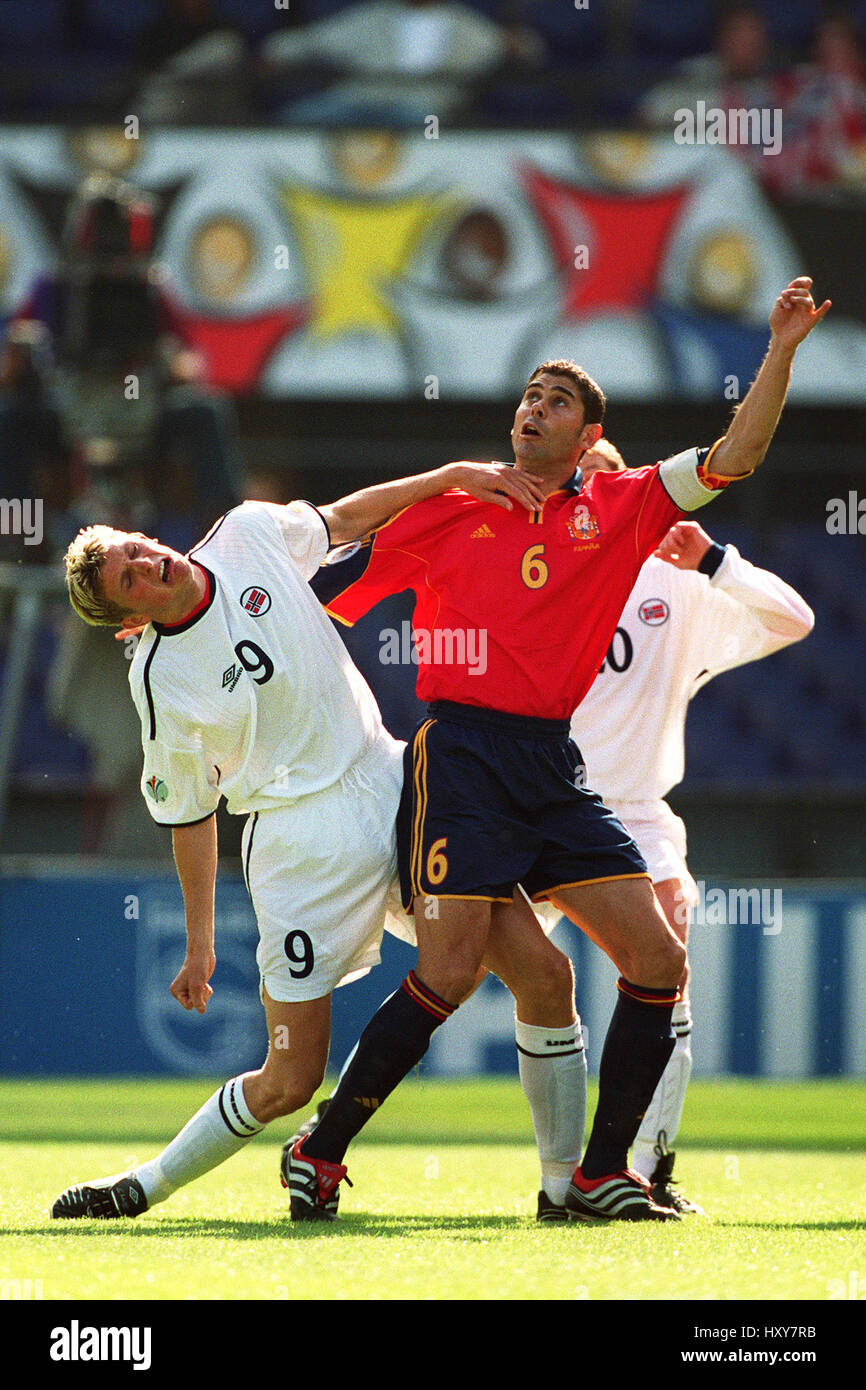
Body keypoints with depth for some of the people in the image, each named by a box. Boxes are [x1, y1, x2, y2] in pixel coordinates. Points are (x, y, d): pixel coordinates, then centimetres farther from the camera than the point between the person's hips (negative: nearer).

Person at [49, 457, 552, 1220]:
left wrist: (450, 476, 9)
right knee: (290, 1082, -8)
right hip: (304, 843, -5)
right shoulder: (162, 680, -11)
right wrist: (198, 946, 5)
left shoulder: (250, 534, -1)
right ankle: (147, 1185, 13)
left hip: (391, 789, 5)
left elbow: (347, 518, 19)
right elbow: (189, 815, -1)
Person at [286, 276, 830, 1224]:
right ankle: (319, 1153, -1)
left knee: (656, 956, -4)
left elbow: (731, 460, 9)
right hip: (461, 753, -4)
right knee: (448, 975, -15)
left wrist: (780, 355, 0)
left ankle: (603, 1175, 5)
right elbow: (322, 592, 15)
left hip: (555, 771, 4)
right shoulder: (448, 510, 8)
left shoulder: (619, 510, 14)